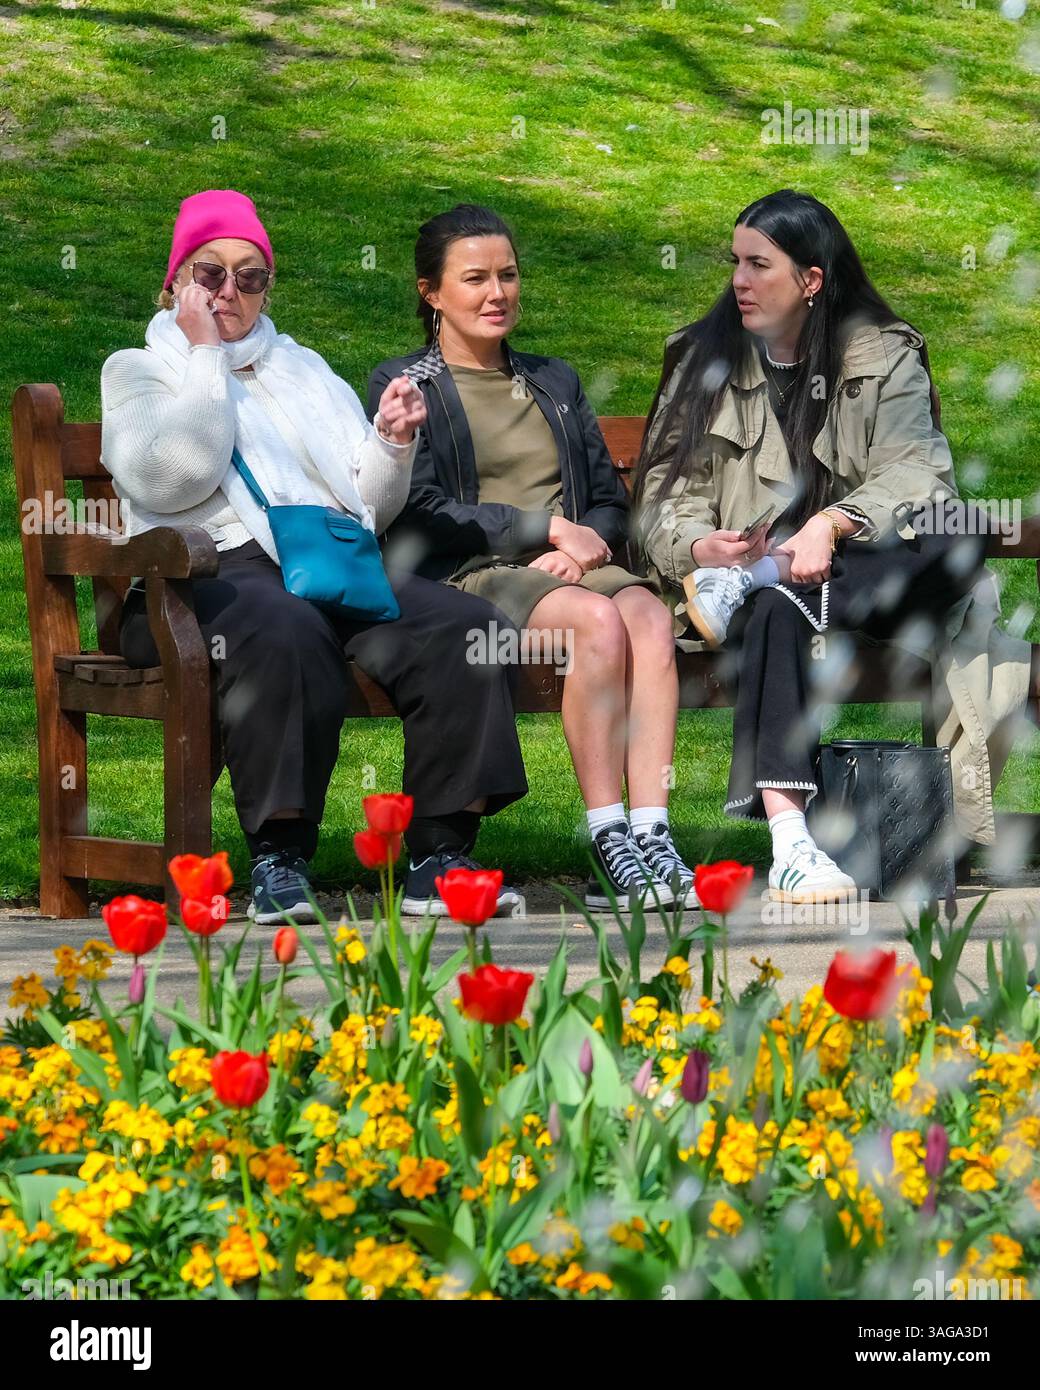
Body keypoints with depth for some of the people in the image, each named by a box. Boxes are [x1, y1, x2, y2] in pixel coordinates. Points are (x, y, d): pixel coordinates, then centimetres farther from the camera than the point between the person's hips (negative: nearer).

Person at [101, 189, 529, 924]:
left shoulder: (305, 370, 29)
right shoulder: (139, 371, 15)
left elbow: (370, 507, 24)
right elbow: (167, 480, -7)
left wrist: (393, 444, 3)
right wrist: (206, 358, -1)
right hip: (215, 572, -5)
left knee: (462, 626, -24)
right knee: (285, 634, -41)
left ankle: (441, 855, -25)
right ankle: (278, 861, -34)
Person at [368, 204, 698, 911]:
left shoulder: (555, 381, 27)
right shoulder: (404, 384, 11)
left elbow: (611, 502, 21)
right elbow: (420, 513, -3)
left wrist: (582, 548, -3)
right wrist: (550, 529, -8)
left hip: (577, 568, 4)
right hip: (466, 578, -4)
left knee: (649, 615, -32)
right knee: (600, 621, -35)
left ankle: (652, 834, -43)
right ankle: (609, 846, -38)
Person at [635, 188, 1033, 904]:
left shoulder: (887, 358, 6)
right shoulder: (705, 362, 12)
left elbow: (914, 476, -10)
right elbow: (668, 489, 5)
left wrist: (830, 525, -29)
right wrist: (698, 545, -19)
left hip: (863, 570, 0)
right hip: (741, 565, 0)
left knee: (965, 536, -32)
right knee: (776, 614, -38)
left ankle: (747, 588, -34)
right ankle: (789, 843, -52)